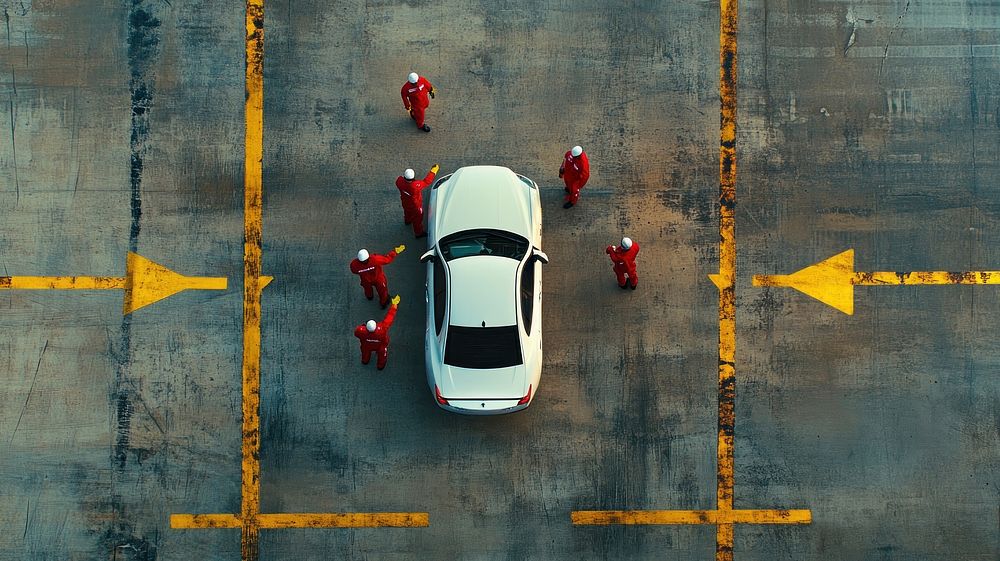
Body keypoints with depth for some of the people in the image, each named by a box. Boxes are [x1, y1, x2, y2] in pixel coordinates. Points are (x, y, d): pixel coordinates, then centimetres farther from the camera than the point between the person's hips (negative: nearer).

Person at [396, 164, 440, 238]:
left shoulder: (399, 181, -33)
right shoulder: (416, 185, -46)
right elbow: (427, 181, -34)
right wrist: (433, 170, -26)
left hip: (405, 202, 5)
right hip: (415, 204, -5)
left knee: (407, 211, 38)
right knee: (418, 217, 22)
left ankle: (407, 220, 70)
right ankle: (418, 233, 45)